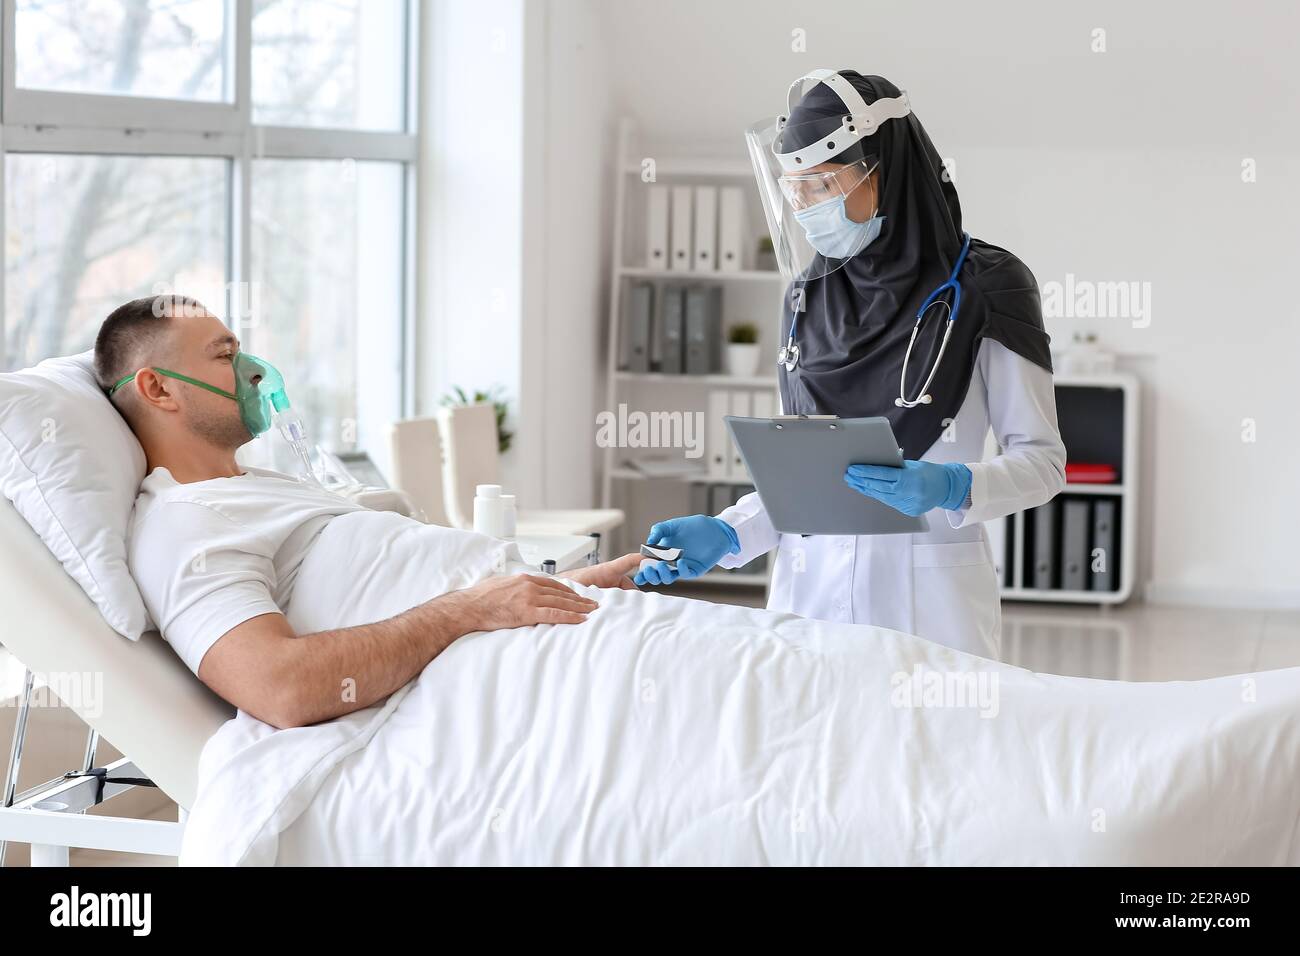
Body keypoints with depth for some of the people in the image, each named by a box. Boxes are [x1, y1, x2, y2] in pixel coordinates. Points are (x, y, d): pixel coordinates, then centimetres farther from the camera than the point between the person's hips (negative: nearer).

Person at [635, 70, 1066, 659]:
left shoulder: (981, 288, -5)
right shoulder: (808, 297, 9)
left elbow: (1041, 461, -4)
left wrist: (951, 489, -22)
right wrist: (727, 535, -2)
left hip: (929, 592, -4)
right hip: (810, 585, 4)